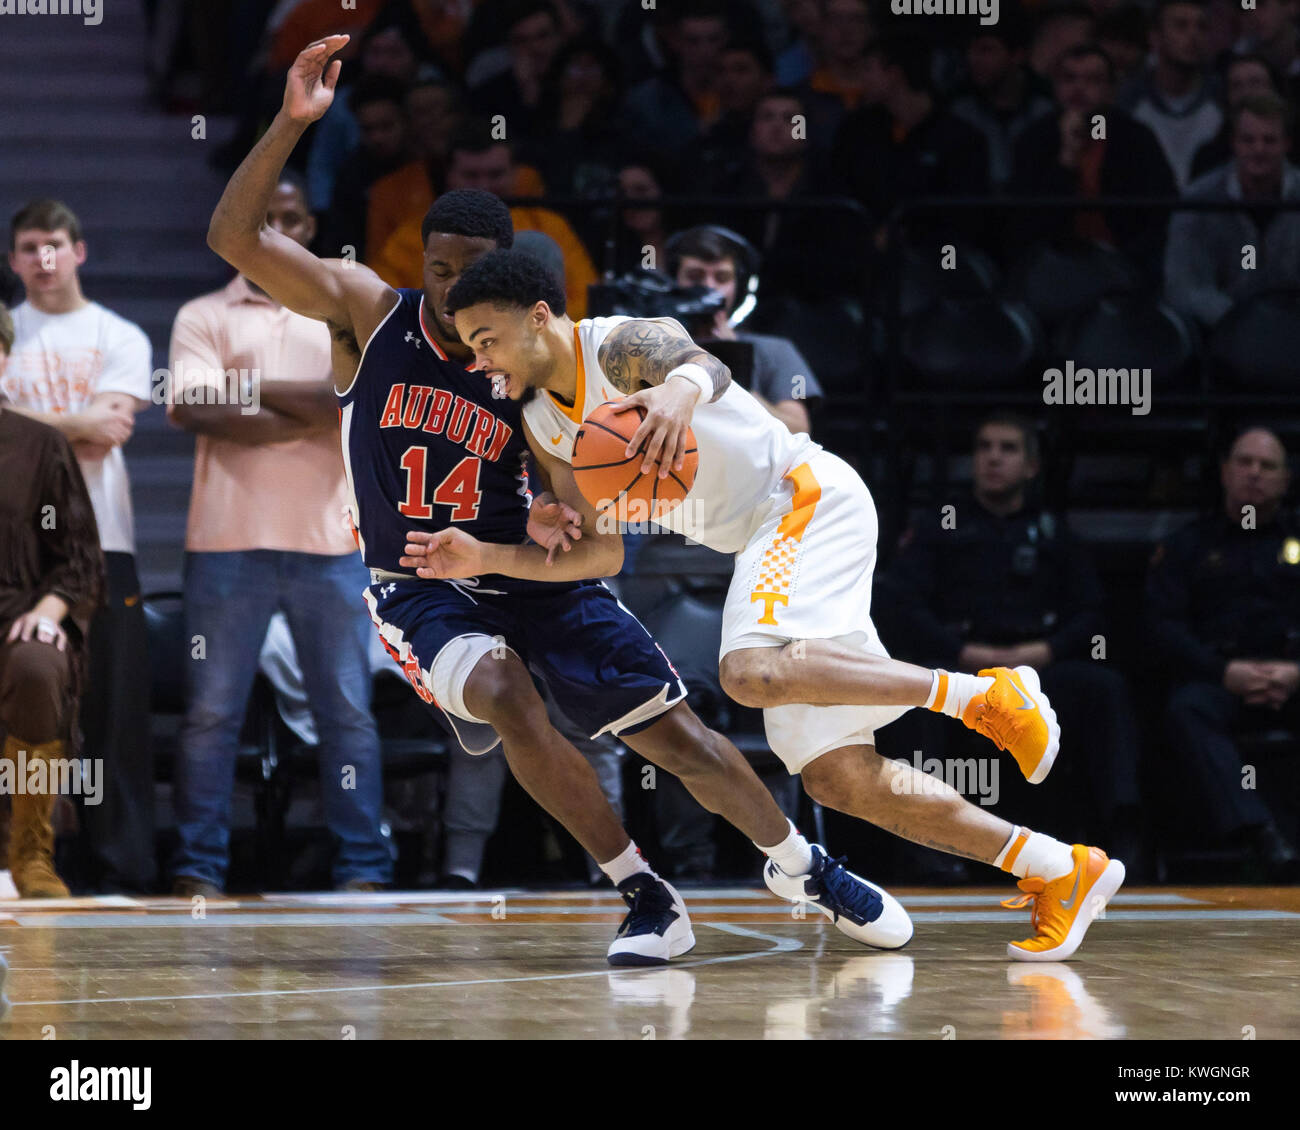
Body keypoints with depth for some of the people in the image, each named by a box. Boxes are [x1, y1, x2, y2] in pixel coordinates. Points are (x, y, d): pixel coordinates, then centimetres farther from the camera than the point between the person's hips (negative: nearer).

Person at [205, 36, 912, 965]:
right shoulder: (369, 315, -9)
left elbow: (676, 353, -7)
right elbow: (235, 237, -17)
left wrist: (676, 390, -33)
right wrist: (292, 122, -30)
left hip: (529, 570, 2)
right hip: (422, 587, -2)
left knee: (672, 729, -1)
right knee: (506, 695, -32)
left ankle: (816, 875, 21)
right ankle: (648, 902, -21)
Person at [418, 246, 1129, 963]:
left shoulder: (626, 347, -12)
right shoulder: (544, 424, 12)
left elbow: (701, 366, -35)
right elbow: (601, 554, 14)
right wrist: (487, 559, 0)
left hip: (809, 498, -9)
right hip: (765, 540, 9)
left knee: (753, 672, -34)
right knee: (835, 778, -2)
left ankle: (981, 696, -21)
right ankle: (1059, 873, 3)